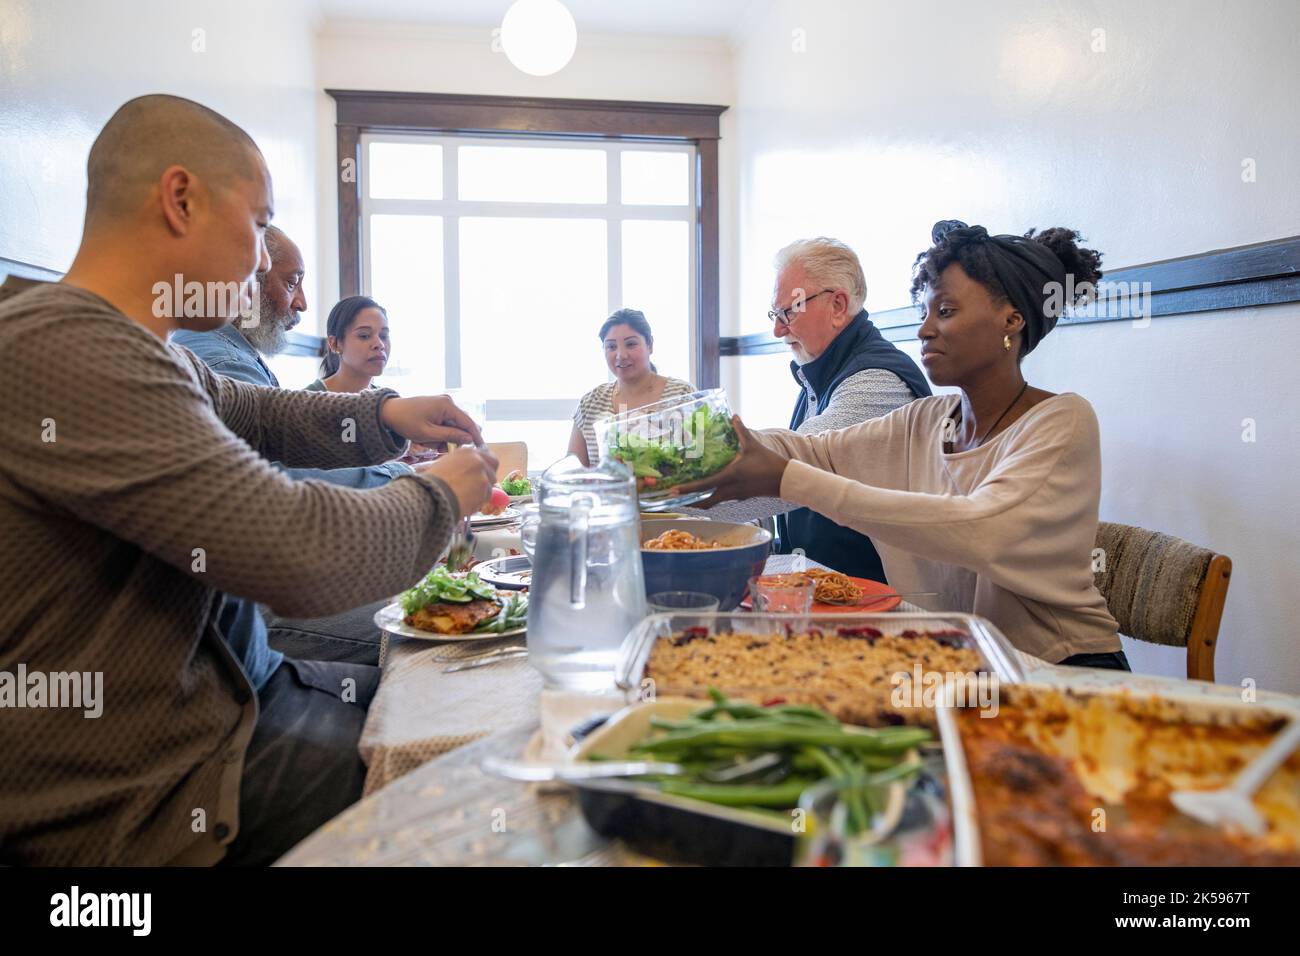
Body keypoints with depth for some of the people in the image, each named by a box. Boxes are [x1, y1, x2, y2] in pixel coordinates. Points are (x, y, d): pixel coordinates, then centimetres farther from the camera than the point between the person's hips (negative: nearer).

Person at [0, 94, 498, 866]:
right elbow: (303, 553, -34)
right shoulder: (69, 354, -29)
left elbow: (250, 416, 20)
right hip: (142, 789, -9)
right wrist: (441, 496, -14)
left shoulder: (121, 341, 4)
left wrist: (384, 415, 2)